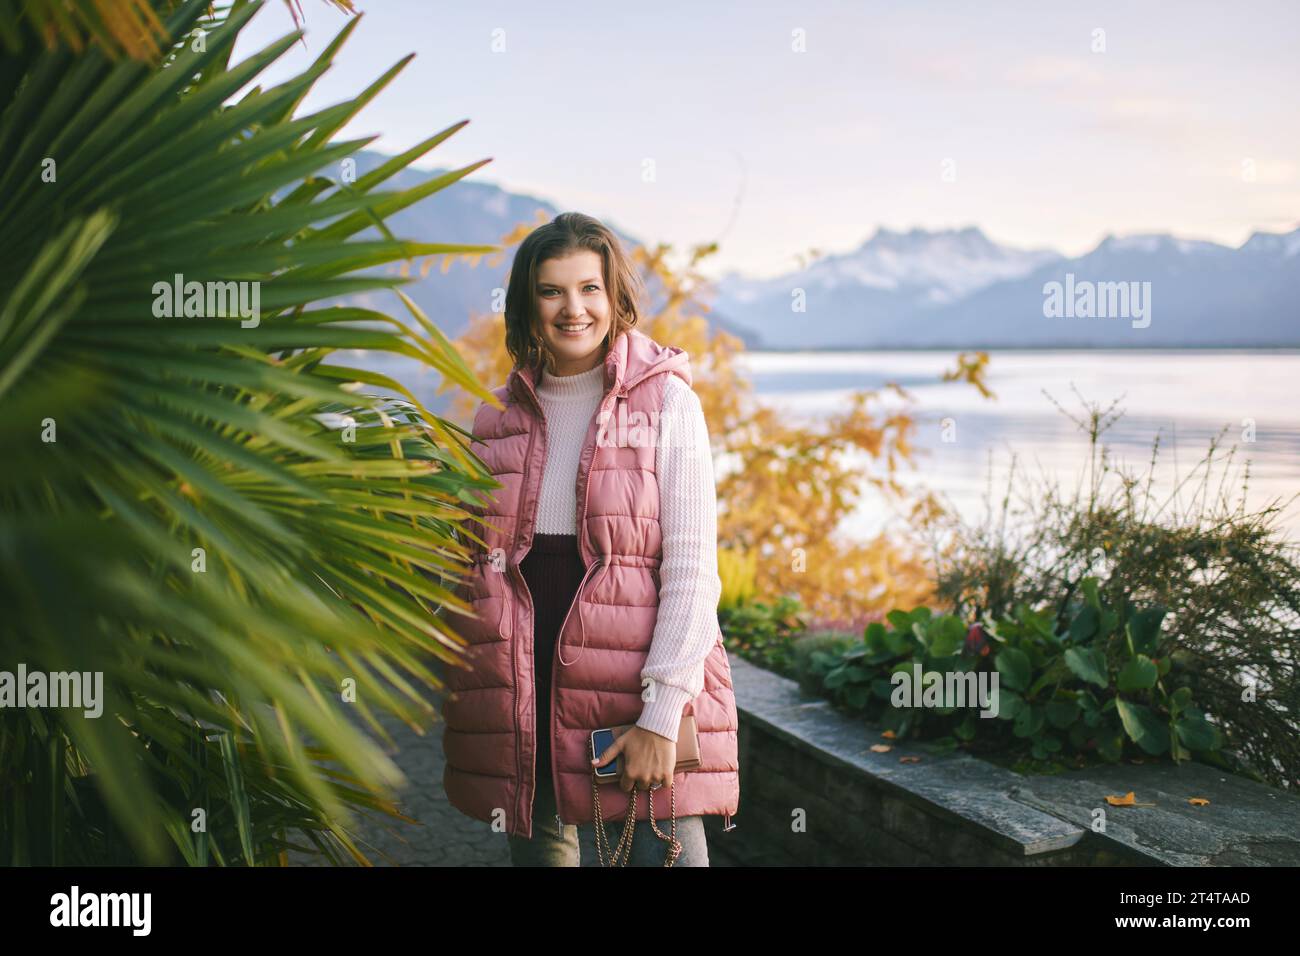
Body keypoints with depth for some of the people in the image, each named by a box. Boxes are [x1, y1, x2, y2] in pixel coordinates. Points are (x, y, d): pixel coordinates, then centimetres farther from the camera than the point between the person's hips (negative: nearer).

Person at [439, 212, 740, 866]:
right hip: (520, 703, 4)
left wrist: (662, 714, -13)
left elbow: (692, 571, -7)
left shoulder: (666, 403, -1)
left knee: (661, 850, -5)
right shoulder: (498, 419, 11)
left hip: (636, 688, -3)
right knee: (538, 849, 9)